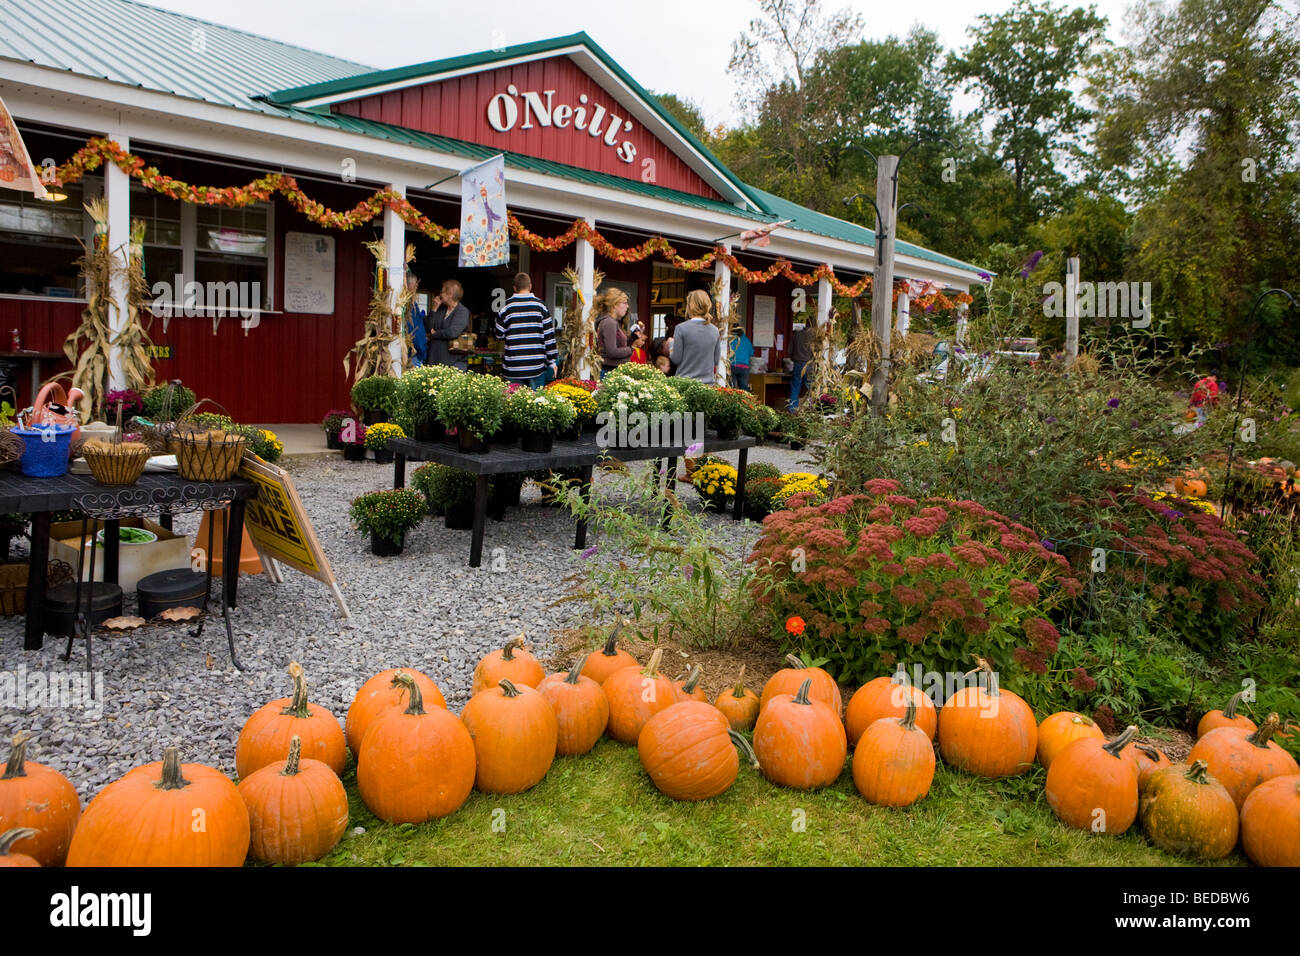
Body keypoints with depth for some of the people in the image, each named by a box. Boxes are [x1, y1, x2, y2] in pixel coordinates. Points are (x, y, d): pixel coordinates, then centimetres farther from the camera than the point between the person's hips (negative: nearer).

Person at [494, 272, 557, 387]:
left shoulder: (507, 305, 0)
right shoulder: (540, 305, 1)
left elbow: (499, 334, 4)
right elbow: (549, 335, 1)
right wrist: (552, 361, 5)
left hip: (513, 366, 0)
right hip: (537, 365, 0)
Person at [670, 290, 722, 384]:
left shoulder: (681, 328, -9)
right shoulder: (715, 330, 3)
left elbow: (676, 359, -6)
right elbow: (716, 360, 9)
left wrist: (670, 352, 15)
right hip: (708, 382, 3)